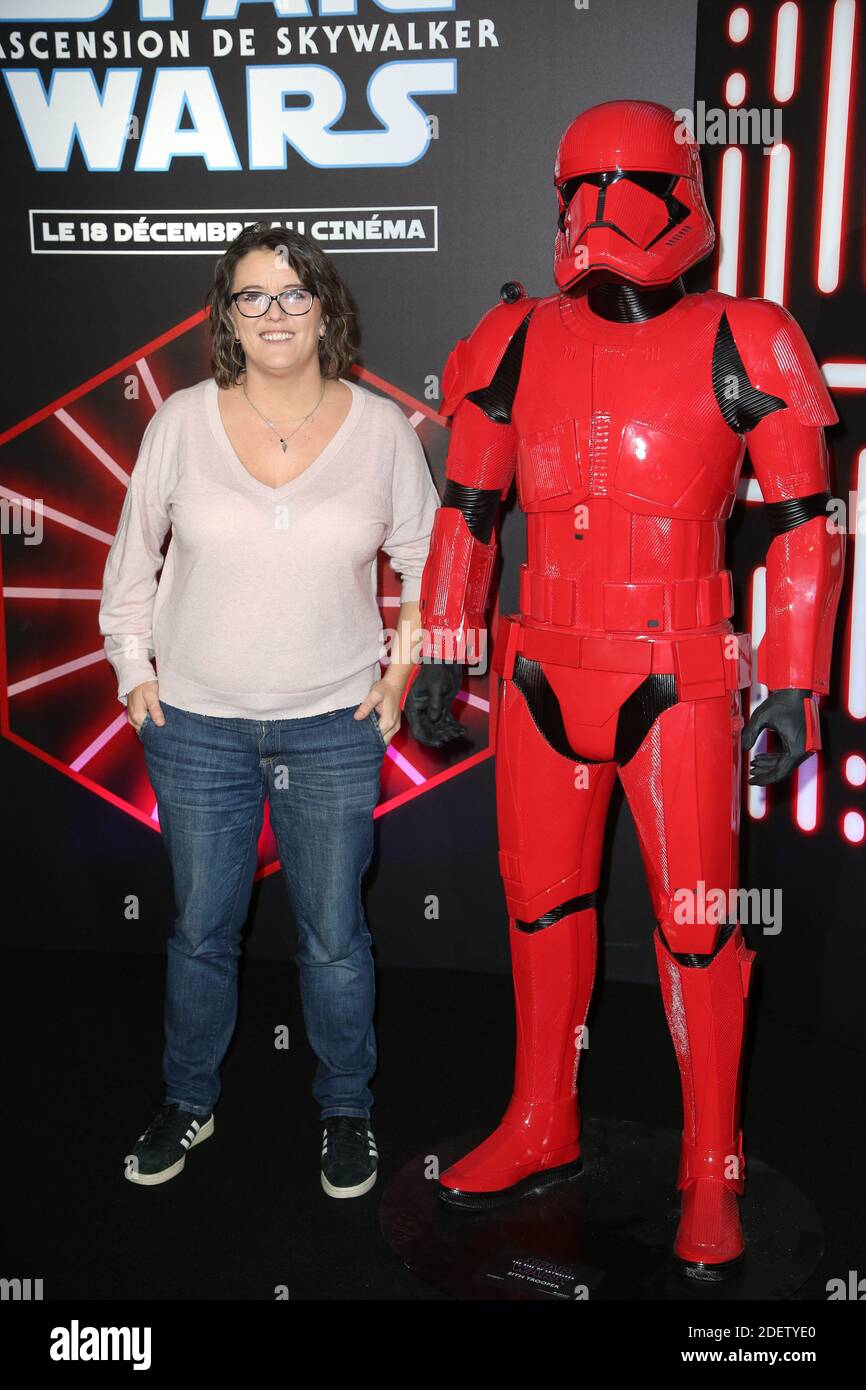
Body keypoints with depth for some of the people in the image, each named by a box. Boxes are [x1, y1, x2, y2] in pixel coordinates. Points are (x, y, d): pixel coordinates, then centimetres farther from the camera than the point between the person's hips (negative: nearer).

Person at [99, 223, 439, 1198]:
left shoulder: (381, 428, -2)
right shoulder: (182, 421, -1)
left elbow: (426, 558, 9)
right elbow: (134, 552, 10)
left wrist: (405, 666, 2)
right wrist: (132, 668, 5)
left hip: (335, 725, 0)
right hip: (194, 723, 1)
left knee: (334, 936, 8)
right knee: (200, 930, 13)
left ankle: (346, 1111, 30)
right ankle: (188, 1100, 35)